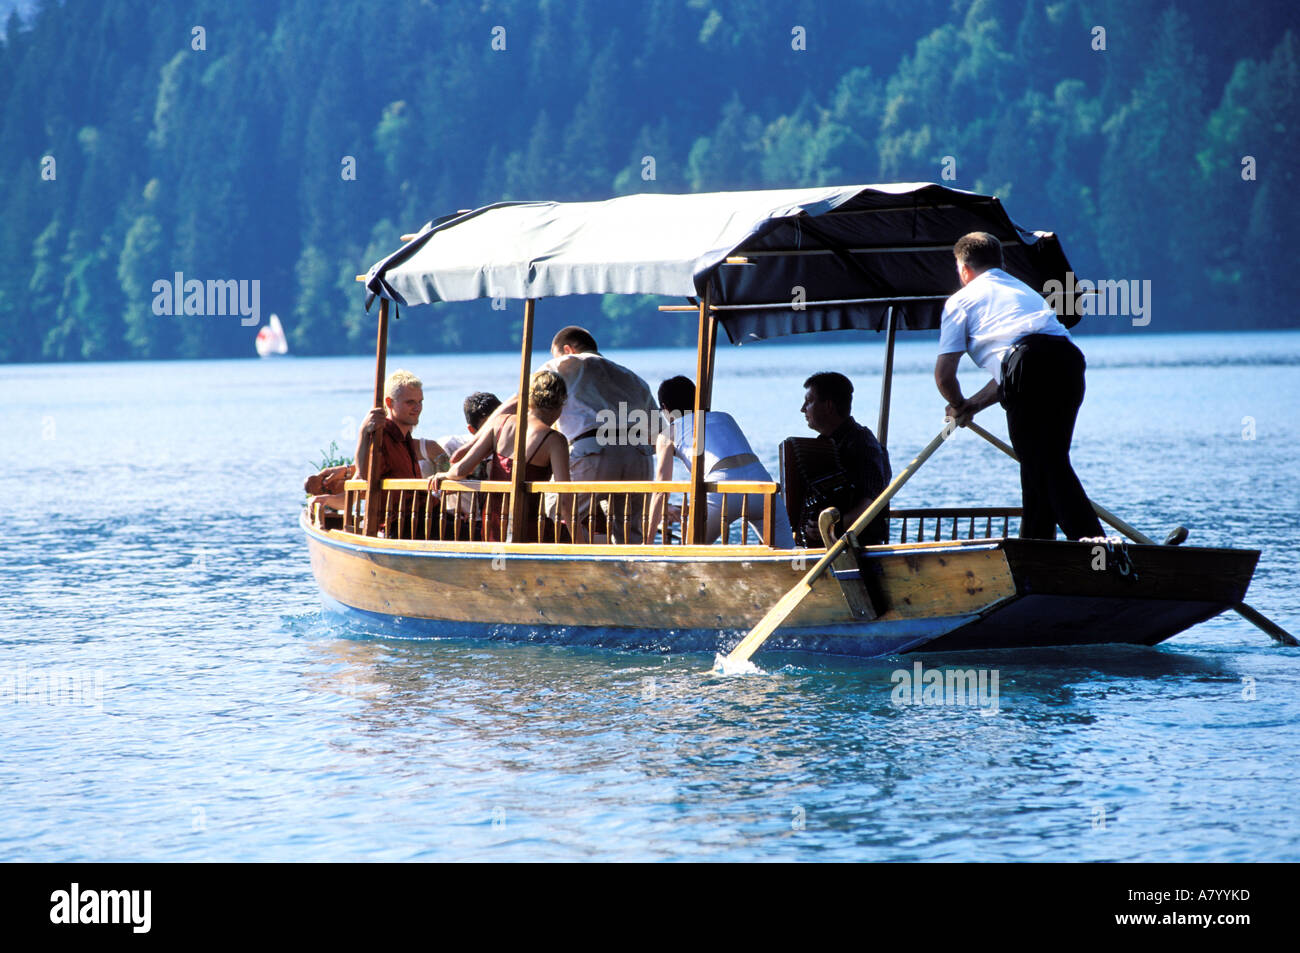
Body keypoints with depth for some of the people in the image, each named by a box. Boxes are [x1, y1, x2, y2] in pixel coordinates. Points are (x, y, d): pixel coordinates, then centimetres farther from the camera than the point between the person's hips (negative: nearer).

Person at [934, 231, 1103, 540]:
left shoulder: (962, 299, 20)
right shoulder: (1024, 290, 39)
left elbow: (944, 373, 14)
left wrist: (958, 405, 33)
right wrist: (975, 404, 38)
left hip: (1029, 365, -6)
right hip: (1069, 359, 6)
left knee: (1046, 466, -9)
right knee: (1047, 461, 15)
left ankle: (1094, 544, -22)